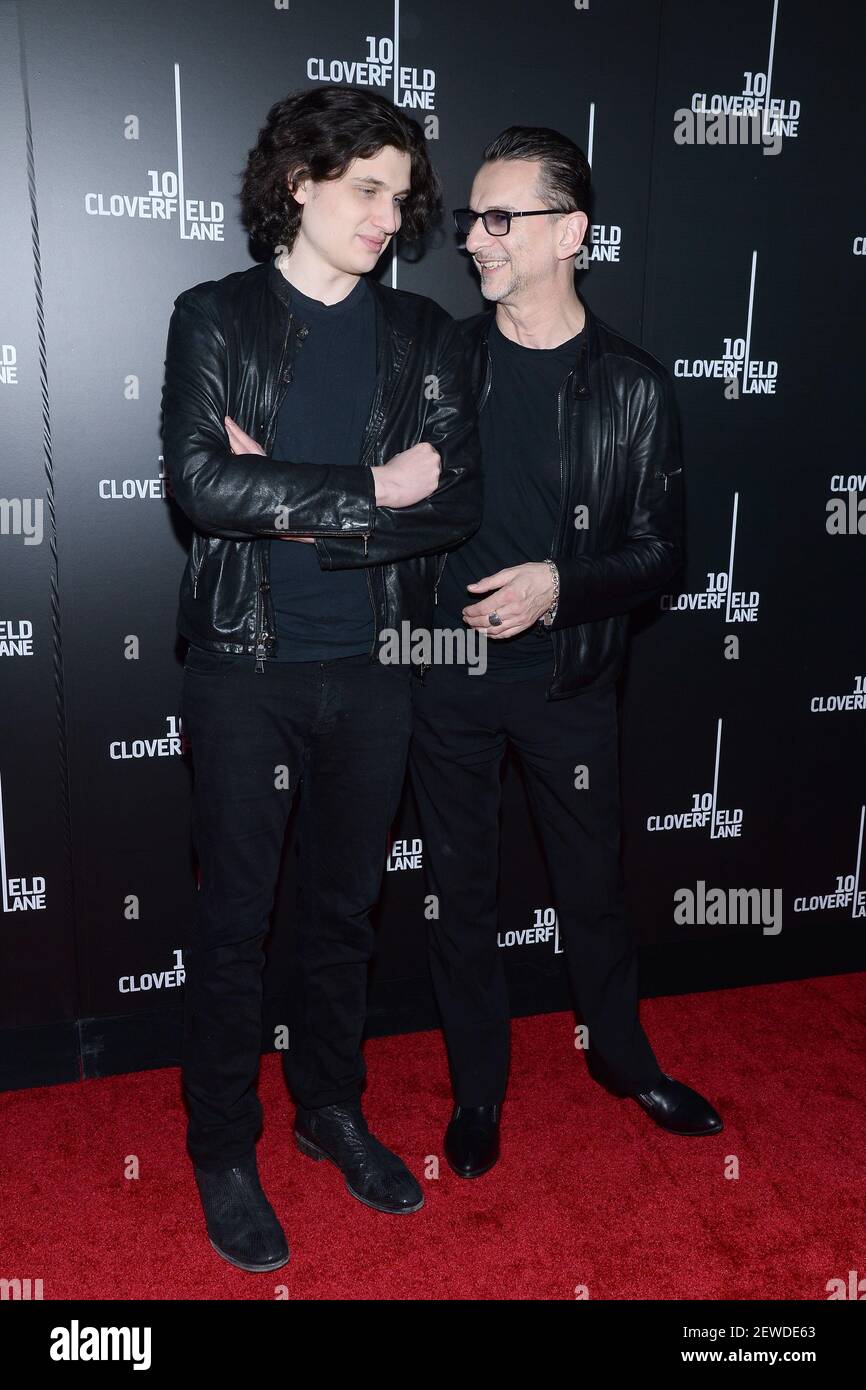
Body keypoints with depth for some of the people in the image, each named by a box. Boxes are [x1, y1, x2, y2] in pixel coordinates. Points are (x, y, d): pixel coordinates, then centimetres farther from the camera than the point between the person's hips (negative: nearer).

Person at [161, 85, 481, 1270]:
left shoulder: (423, 335, 6)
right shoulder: (216, 317, -1)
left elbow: (458, 503, -6)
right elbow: (199, 481, -16)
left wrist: (295, 508, -14)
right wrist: (369, 489, -14)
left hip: (373, 668, 3)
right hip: (245, 667, -2)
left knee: (346, 905, 16)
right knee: (235, 917, 8)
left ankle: (331, 1108, 37)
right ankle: (223, 1150, 28)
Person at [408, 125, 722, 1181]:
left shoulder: (632, 386, -5)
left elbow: (658, 548, -3)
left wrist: (561, 585, -18)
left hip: (567, 681, 0)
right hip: (449, 673, 1)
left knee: (593, 882, 16)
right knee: (461, 890, 13)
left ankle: (621, 1055, 42)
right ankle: (478, 1088, 34)